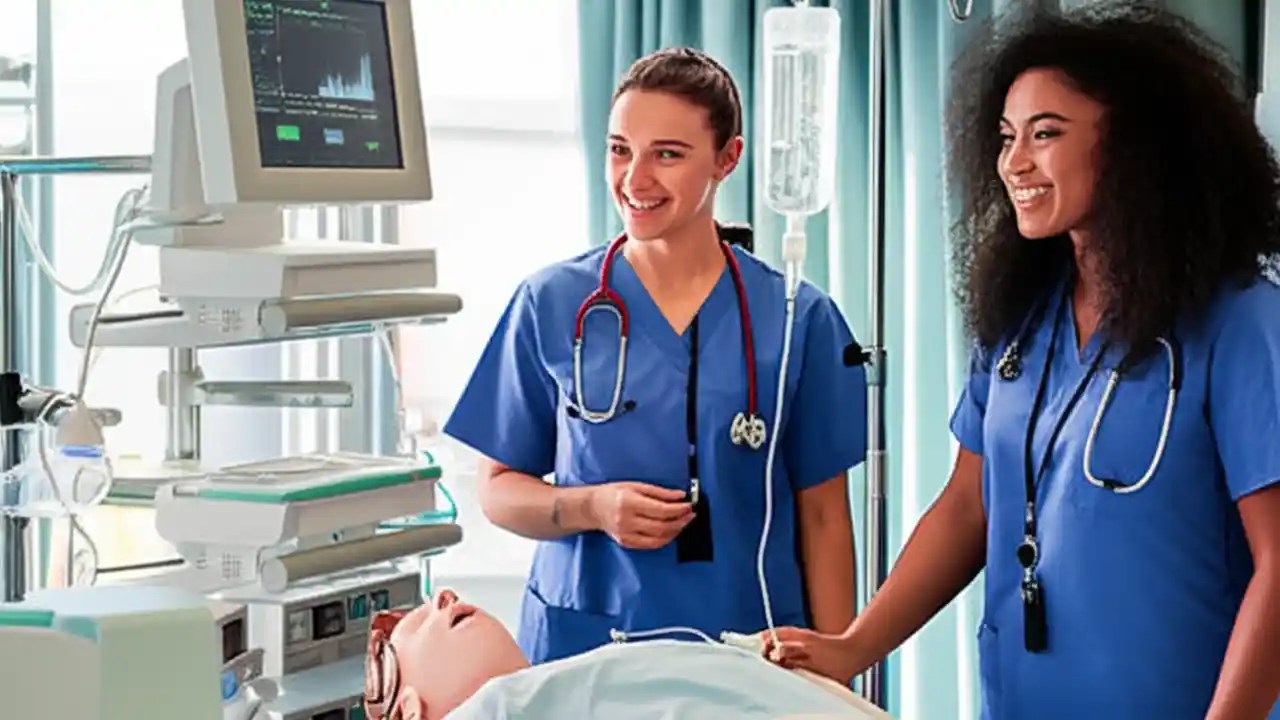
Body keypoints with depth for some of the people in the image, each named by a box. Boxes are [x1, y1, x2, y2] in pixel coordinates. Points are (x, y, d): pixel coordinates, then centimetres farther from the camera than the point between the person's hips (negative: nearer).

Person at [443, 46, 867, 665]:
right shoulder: (551, 303, 0)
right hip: (582, 642, 0)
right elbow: (499, 490, 4)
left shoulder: (798, 318, 0)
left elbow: (822, 516, 3)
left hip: (749, 648, 0)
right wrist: (592, 507, -15)